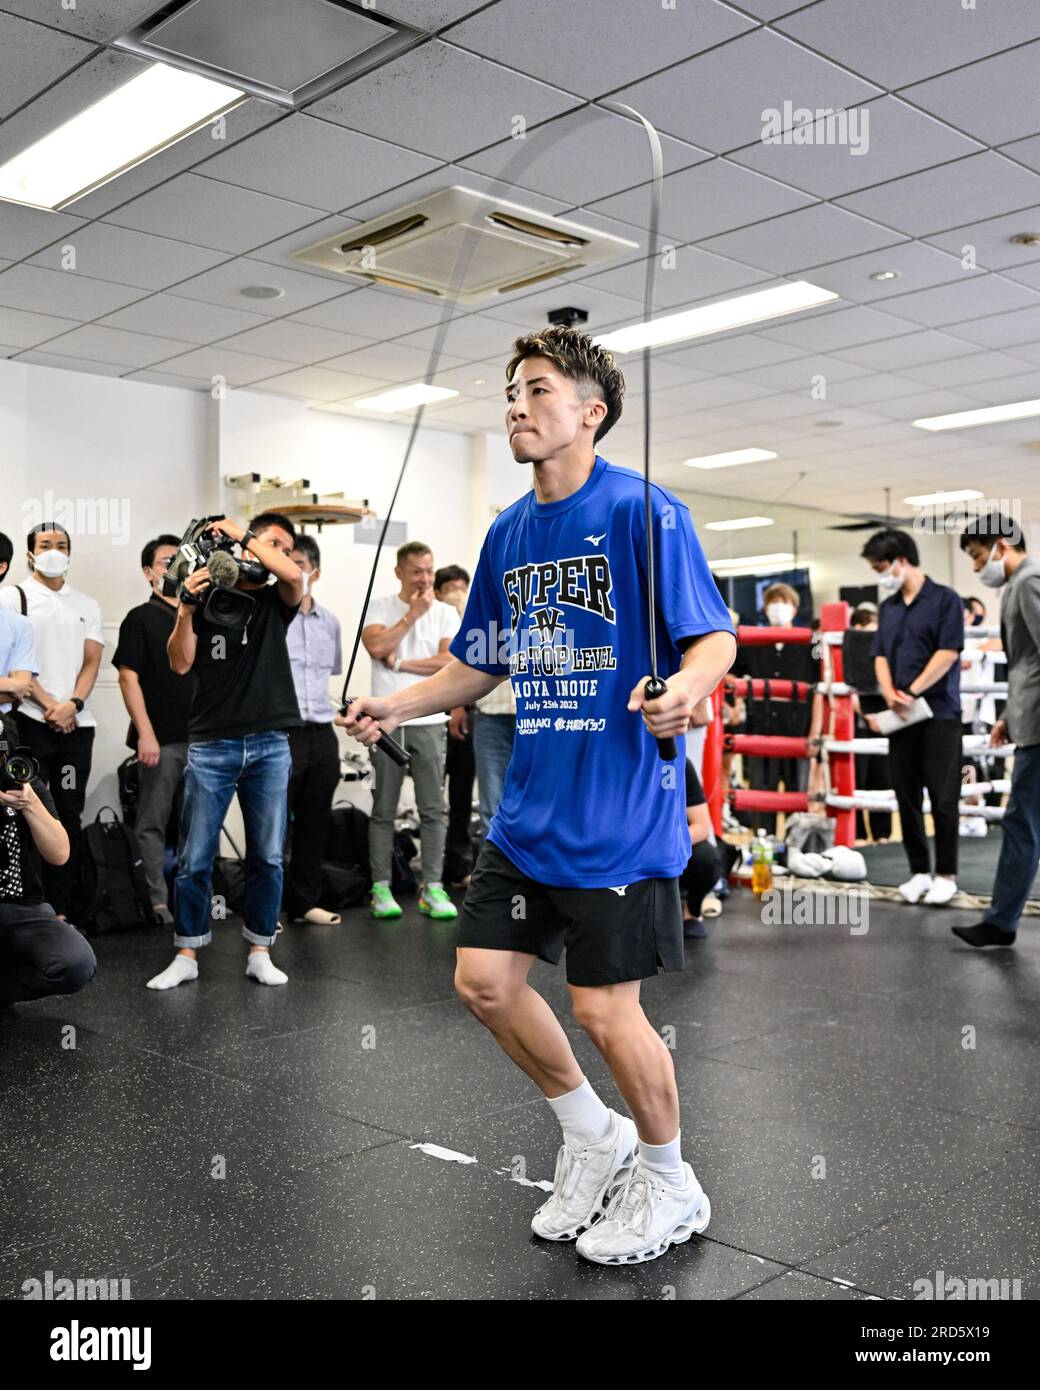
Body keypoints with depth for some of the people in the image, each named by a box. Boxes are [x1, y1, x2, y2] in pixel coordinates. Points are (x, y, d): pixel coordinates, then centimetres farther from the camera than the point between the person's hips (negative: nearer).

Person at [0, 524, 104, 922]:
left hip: (77, 723, 3)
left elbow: (91, 662, 7)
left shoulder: (87, 605, 14)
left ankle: (60, 907, 9)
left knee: (69, 814, 4)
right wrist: (49, 706, -11)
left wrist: (72, 705, -10)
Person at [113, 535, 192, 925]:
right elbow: (128, 678, -9)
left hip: (199, 737, 6)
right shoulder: (140, 619, -3)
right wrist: (145, 733, -17)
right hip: (161, 739, -6)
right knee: (153, 823, -1)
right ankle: (156, 901, 4)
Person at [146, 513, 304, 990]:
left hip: (270, 745, 2)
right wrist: (186, 607, -16)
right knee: (195, 858, 1)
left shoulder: (275, 601, 10)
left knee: (267, 856, 5)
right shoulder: (205, 596, 5)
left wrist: (241, 534, -8)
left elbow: (295, 577, -13)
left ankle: (259, 952, 16)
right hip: (211, 745, -2)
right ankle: (186, 955, 12)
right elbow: (181, 663, -3)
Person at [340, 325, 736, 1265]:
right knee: (485, 979, 7)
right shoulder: (507, 534, 11)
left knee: (604, 1007, -1)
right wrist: (396, 706, 9)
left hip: (622, 814, -7)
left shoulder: (643, 511, -10)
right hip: (530, 812, 7)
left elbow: (715, 636, -13)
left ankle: (669, 1184, 27)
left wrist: (688, 685, -34)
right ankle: (593, 1136, 32)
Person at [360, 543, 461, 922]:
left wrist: (400, 663, -9)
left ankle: (432, 887, 7)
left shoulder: (446, 613, 8)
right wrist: (413, 613, -11)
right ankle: (381, 887, 11)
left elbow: (451, 662, -6)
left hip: (429, 722, 2)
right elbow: (376, 646, -15)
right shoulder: (380, 608, 3)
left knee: (433, 809, 2)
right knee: (384, 809, 4)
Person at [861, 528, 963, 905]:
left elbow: (948, 653, -12)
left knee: (943, 798, -2)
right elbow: (880, 656, 9)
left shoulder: (944, 599, -5)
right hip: (901, 717, 6)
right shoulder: (888, 608, 13)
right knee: (907, 797, 7)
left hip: (939, 713, -6)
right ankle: (919, 871, 17)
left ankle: (945, 874, 8)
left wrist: (913, 691, -15)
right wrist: (889, 693, -9)